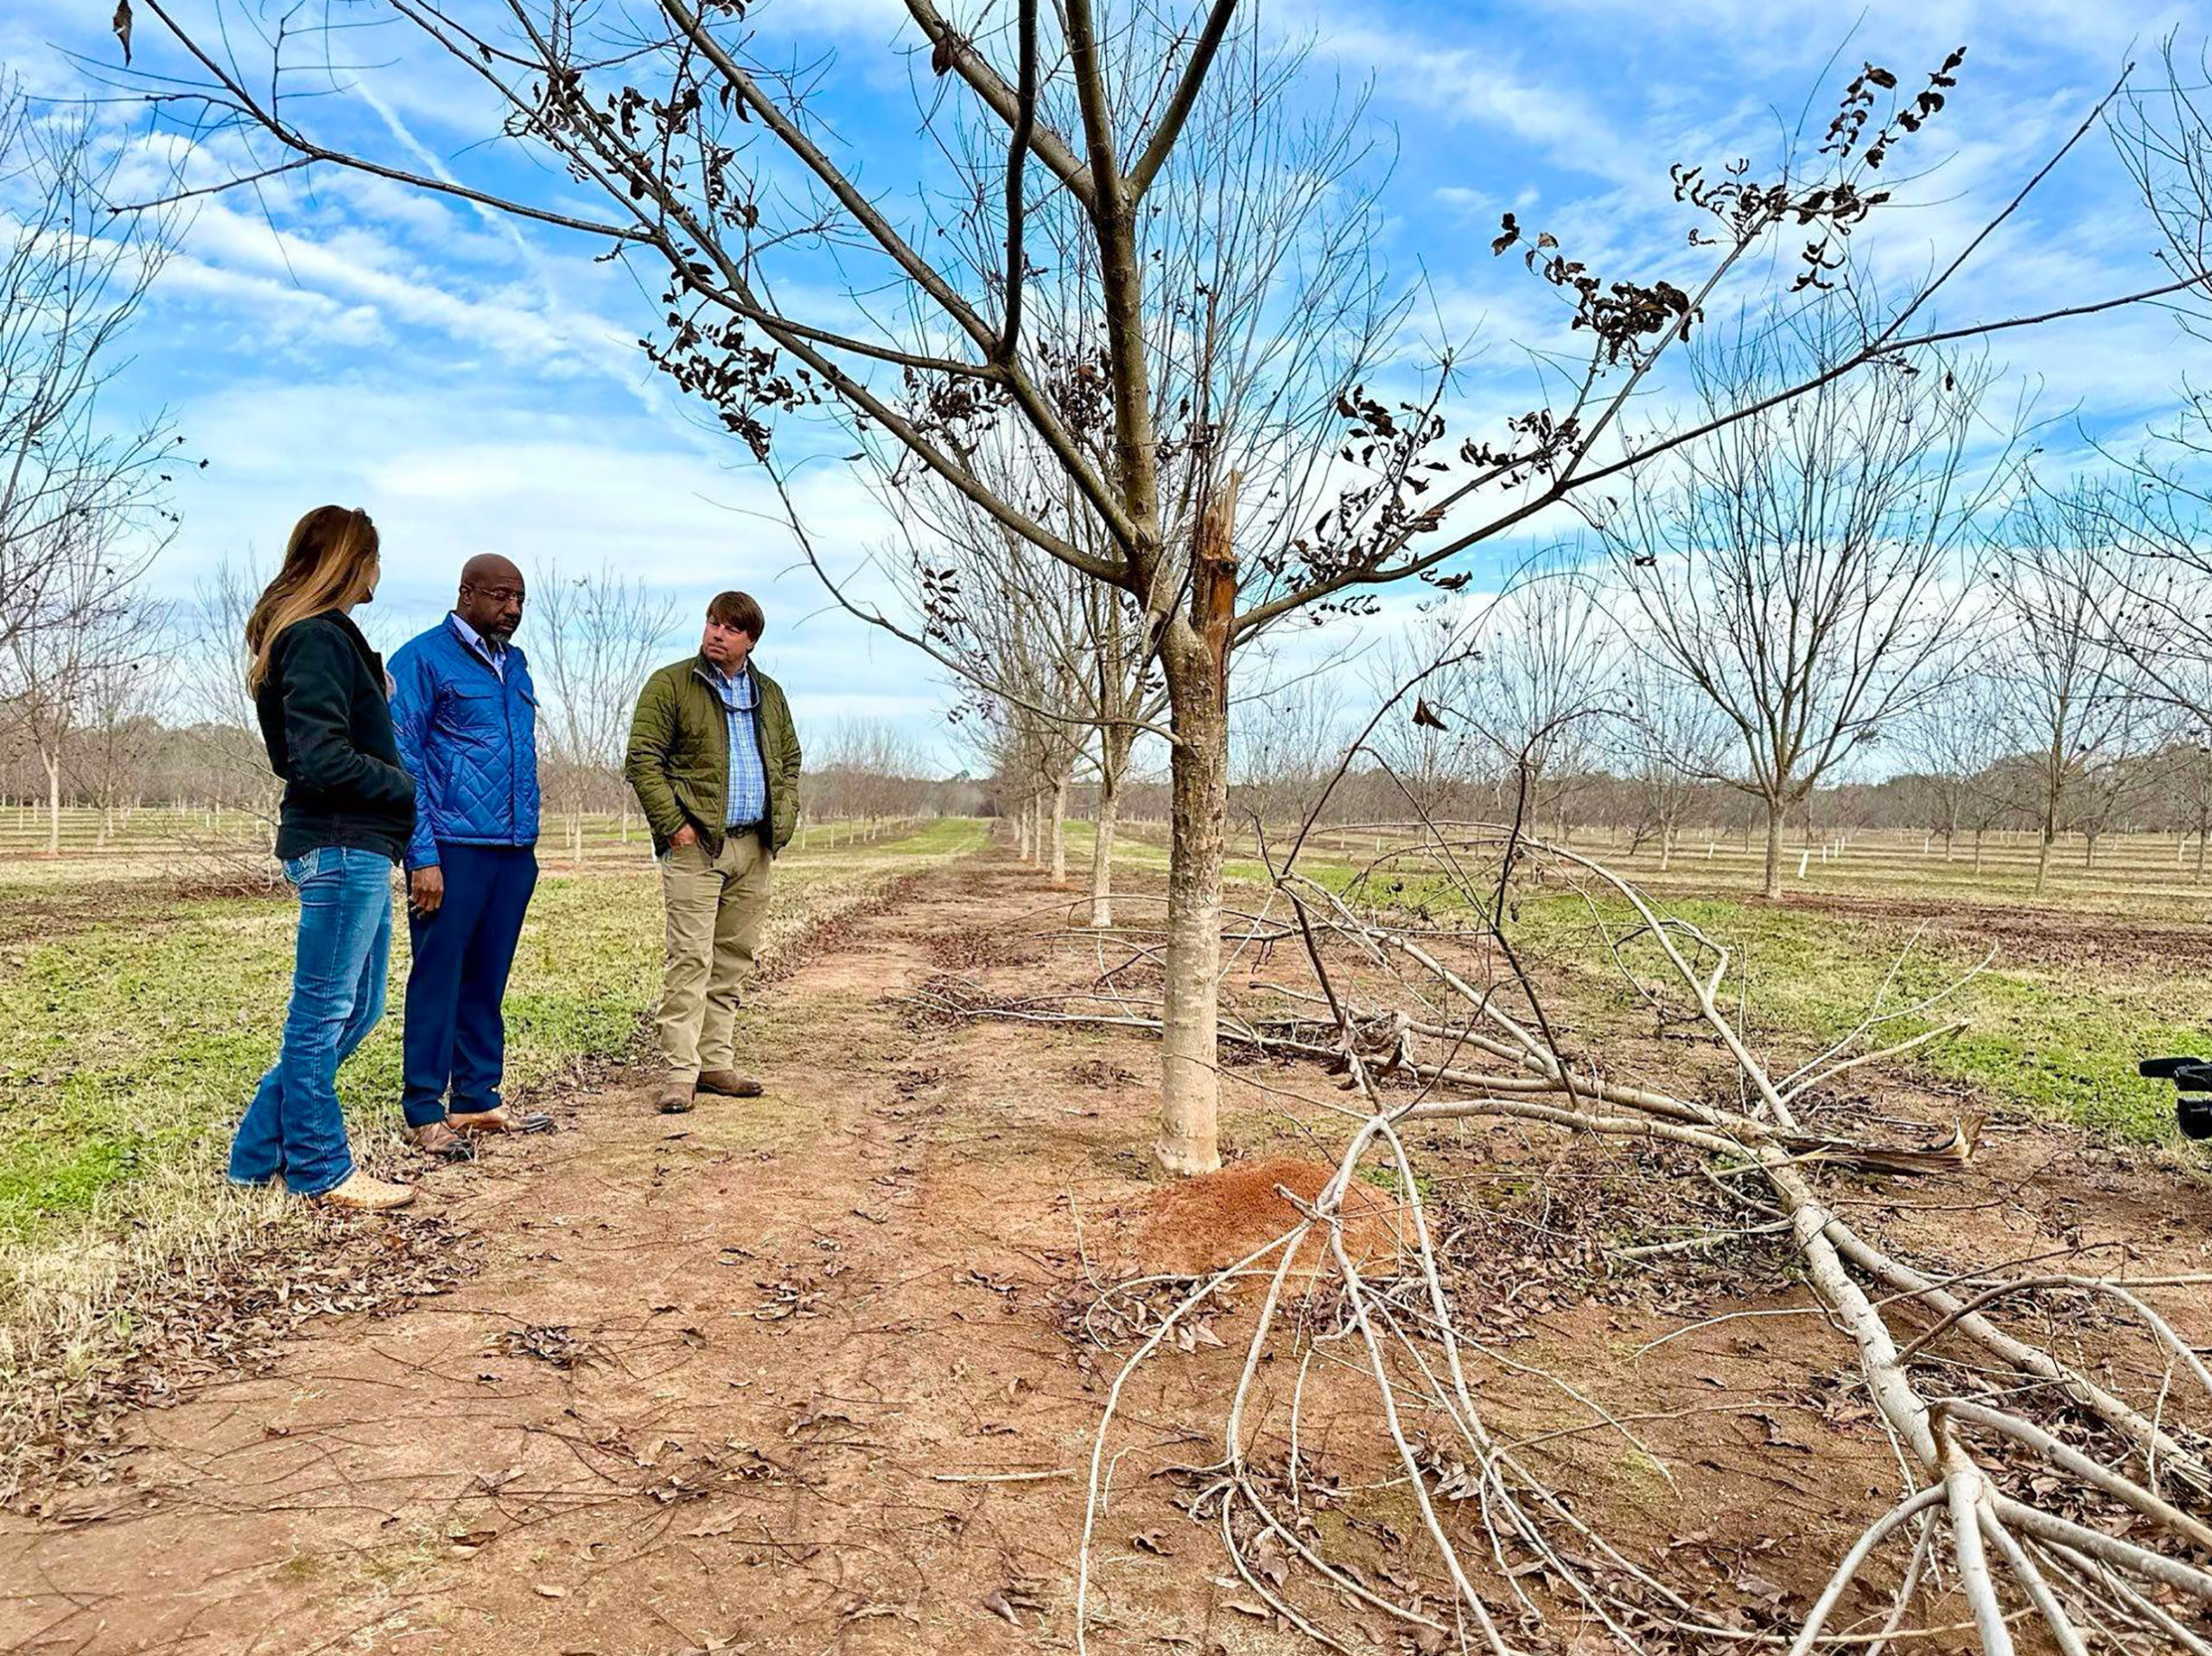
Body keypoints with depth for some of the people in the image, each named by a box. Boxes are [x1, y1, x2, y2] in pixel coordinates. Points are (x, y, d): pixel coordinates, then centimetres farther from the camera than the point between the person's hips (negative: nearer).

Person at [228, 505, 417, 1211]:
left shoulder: (324, 636, 19)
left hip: (354, 848, 10)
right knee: (324, 1014, 1)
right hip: (340, 845, -10)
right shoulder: (316, 638, -13)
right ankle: (321, 1170, 13)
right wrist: (407, 788, -9)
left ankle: (261, 1153, 25)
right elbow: (322, 759, -20)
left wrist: (377, 696, 11)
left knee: (356, 1009, 16)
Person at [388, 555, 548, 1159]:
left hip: (513, 852, 7)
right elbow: (403, 763, -7)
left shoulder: (515, 664, 18)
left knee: (487, 982, 11)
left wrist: (528, 841, 15)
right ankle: (425, 1112, 6)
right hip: (452, 849, -6)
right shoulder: (423, 659, -3)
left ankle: (477, 1099, 19)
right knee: (437, 980, -2)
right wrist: (423, 856, -13)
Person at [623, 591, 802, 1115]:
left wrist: (783, 819, 9)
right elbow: (642, 759, -5)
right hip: (696, 845, -5)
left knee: (734, 961, 9)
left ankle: (716, 1062, 16)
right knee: (690, 958, -8)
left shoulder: (770, 694, 16)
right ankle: (681, 1071, -4)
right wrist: (674, 824, -13)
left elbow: (790, 760, 23)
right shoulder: (670, 684, 0)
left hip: (754, 847, 6)